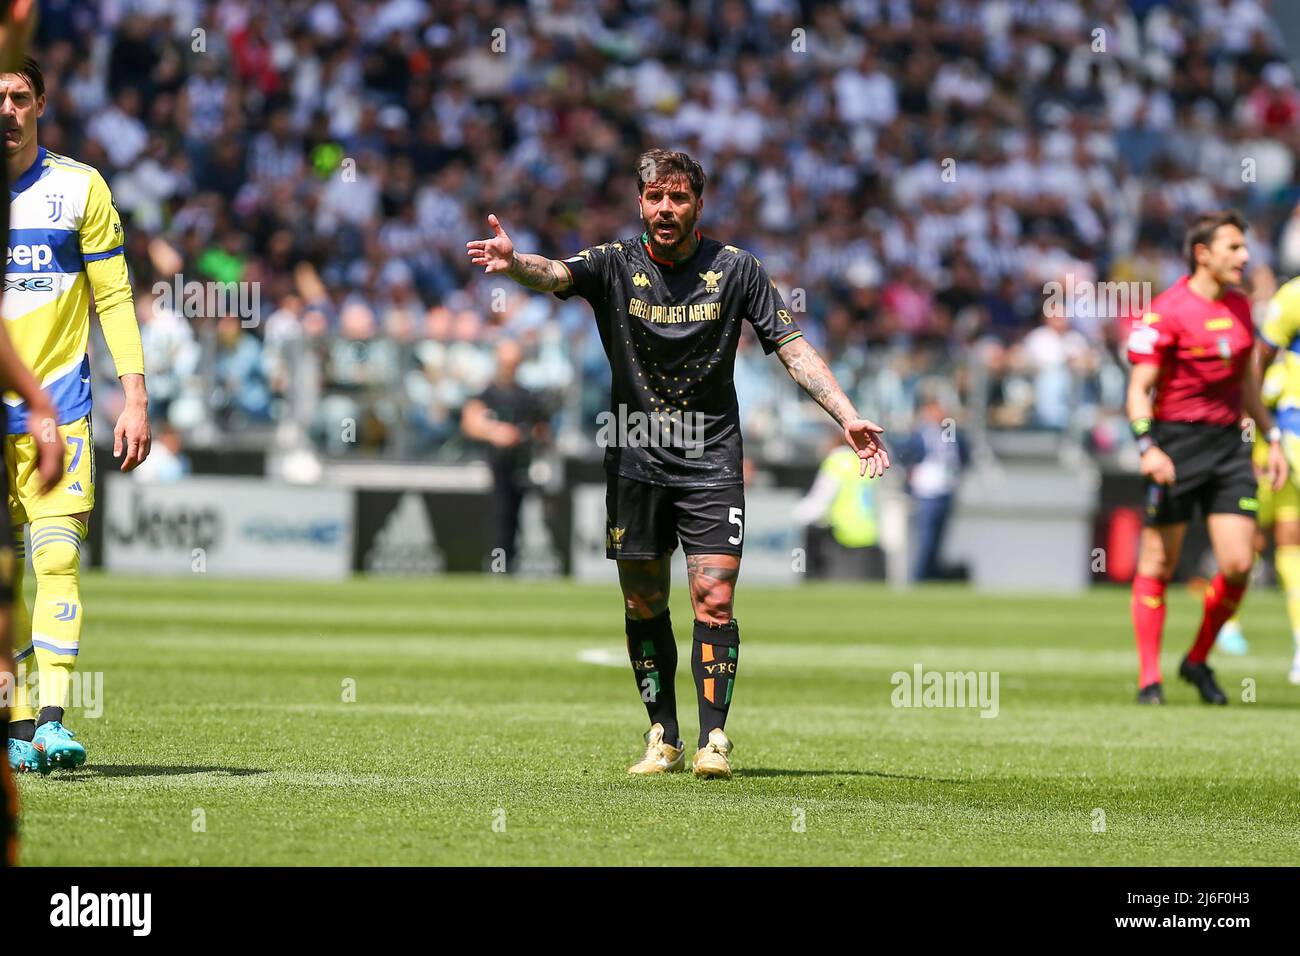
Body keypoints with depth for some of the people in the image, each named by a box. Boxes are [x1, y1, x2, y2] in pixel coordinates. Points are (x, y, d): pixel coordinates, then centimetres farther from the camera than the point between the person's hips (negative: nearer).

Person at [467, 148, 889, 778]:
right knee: (644, 604, 7)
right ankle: (663, 736, 19)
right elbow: (556, 275, -24)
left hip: (711, 462, -1)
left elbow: (793, 347, -1)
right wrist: (514, 263, -48)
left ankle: (713, 739, -6)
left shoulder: (735, 269, -2)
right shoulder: (617, 264, -4)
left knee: (714, 602, -10)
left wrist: (848, 418, -11)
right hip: (635, 460, 1)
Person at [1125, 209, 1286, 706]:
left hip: (1228, 442, 6)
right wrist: (1148, 447, -24)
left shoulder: (1239, 306, 12)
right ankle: (1149, 678, 8)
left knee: (1239, 564, -4)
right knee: (1157, 566, -1)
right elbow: (1139, 388, -11)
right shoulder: (1167, 311, -10)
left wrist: (1273, 440, 18)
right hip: (1177, 442, -6)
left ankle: (1198, 661, 17)